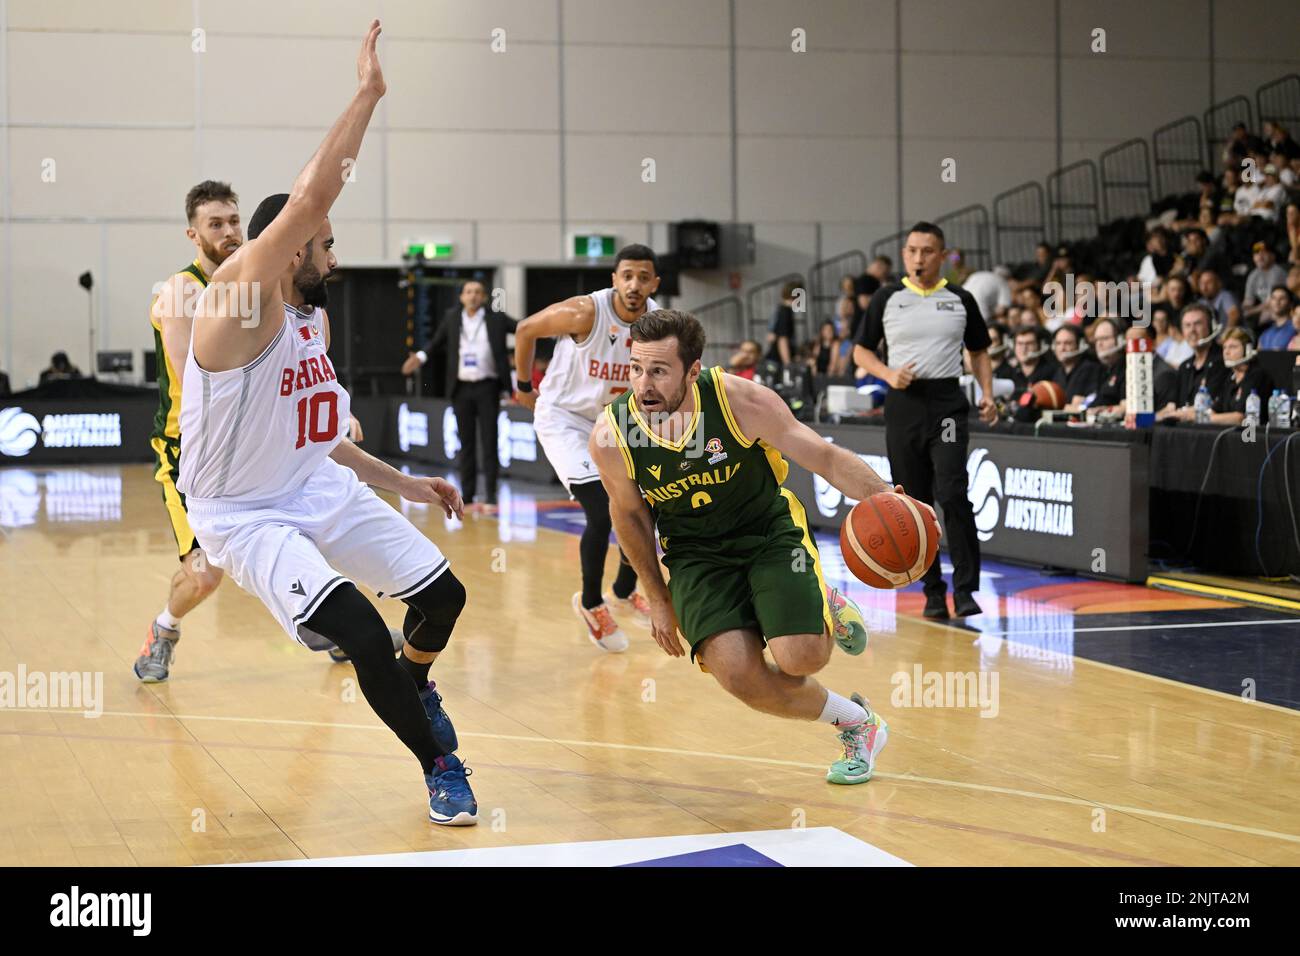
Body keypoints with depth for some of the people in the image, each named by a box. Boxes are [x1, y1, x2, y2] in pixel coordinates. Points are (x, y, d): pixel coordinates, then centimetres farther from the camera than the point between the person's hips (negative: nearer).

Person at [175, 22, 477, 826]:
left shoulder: (314, 320, 4)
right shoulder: (240, 304, -23)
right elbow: (311, 197, -36)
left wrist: (402, 483, 15)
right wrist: (367, 96, -32)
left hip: (325, 491, 9)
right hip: (248, 515, -8)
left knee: (443, 594, 11)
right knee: (366, 638, -23)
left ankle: (415, 692, 44)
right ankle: (440, 767, 2)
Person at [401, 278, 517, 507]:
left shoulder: (496, 319, 0)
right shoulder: (452, 317, 8)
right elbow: (437, 340, 18)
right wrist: (421, 357, 3)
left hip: (487, 387, -3)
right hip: (461, 388, 3)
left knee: (488, 442, -4)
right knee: (466, 443, 6)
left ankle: (490, 494, 0)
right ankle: (467, 494, 11)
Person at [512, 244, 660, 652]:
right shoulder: (585, 312, -27)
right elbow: (526, 330, -11)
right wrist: (523, 386, -1)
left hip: (612, 419, 6)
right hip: (564, 418, -6)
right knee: (602, 514, -17)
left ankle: (624, 594, 32)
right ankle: (590, 603, 5)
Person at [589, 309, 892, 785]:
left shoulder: (741, 401, -25)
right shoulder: (611, 437, -18)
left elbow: (827, 458, -16)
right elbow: (629, 514, 3)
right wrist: (658, 598, 11)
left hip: (771, 530, -2)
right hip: (695, 553, 2)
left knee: (798, 657, -22)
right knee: (739, 676, -20)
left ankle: (827, 612, 16)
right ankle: (855, 721, 7)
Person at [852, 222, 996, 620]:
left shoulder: (960, 299, 7)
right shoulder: (886, 299, 6)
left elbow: (979, 351, 16)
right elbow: (861, 350, 11)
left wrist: (987, 394, 1)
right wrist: (889, 374, -8)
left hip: (947, 401, -1)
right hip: (903, 404, 1)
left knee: (952, 495, -15)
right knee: (915, 503, 4)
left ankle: (965, 589, -13)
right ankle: (933, 590, 14)